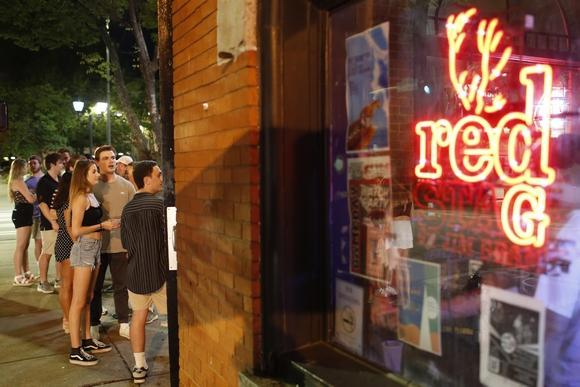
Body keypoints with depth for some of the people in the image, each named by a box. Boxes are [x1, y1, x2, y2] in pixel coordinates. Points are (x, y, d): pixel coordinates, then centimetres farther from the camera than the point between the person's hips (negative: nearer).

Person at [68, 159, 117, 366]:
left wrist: (105, 224, 6)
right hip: (84, 248, -9)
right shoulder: (80, 198, -14)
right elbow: (76, 230, -18)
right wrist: (102, 226, -12)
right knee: (79, 301, -3)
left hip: (94, 248, 9)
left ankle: (88, 341, 27)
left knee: (88, 298, 16)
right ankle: (75, 351, 4)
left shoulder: (90, 196, 12)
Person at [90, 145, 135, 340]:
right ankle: (93, 325, 25)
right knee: (95, 287, 12)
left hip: (120, 244, 1)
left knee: (121, 286, 10)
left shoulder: (127, 186, 3)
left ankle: (124, 324, 21)